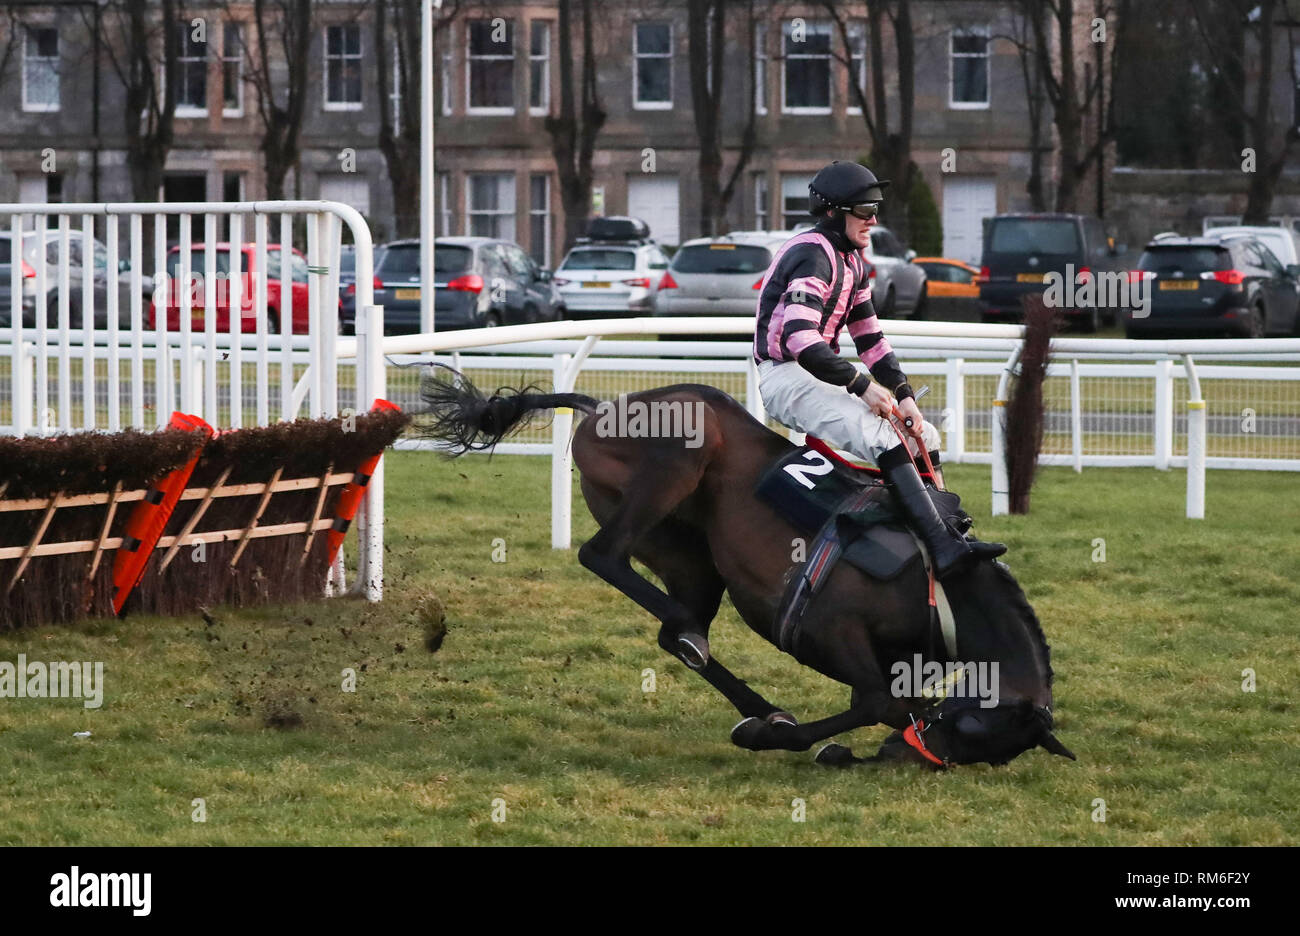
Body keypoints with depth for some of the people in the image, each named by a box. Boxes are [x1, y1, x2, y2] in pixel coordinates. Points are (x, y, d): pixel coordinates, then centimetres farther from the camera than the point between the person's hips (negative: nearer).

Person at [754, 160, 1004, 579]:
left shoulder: (851, 261, 17)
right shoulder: (814, 255, -16)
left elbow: (870, 338, 20)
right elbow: (799, 338, -28)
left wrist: (904, 395, 7)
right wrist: (861, 385, -27)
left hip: (820, 379, 11)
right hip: (786, 377, -11)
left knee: (925, 437, 6)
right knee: (884, 438, -30)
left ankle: (951, 533, 4)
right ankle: (944, 548, -40)